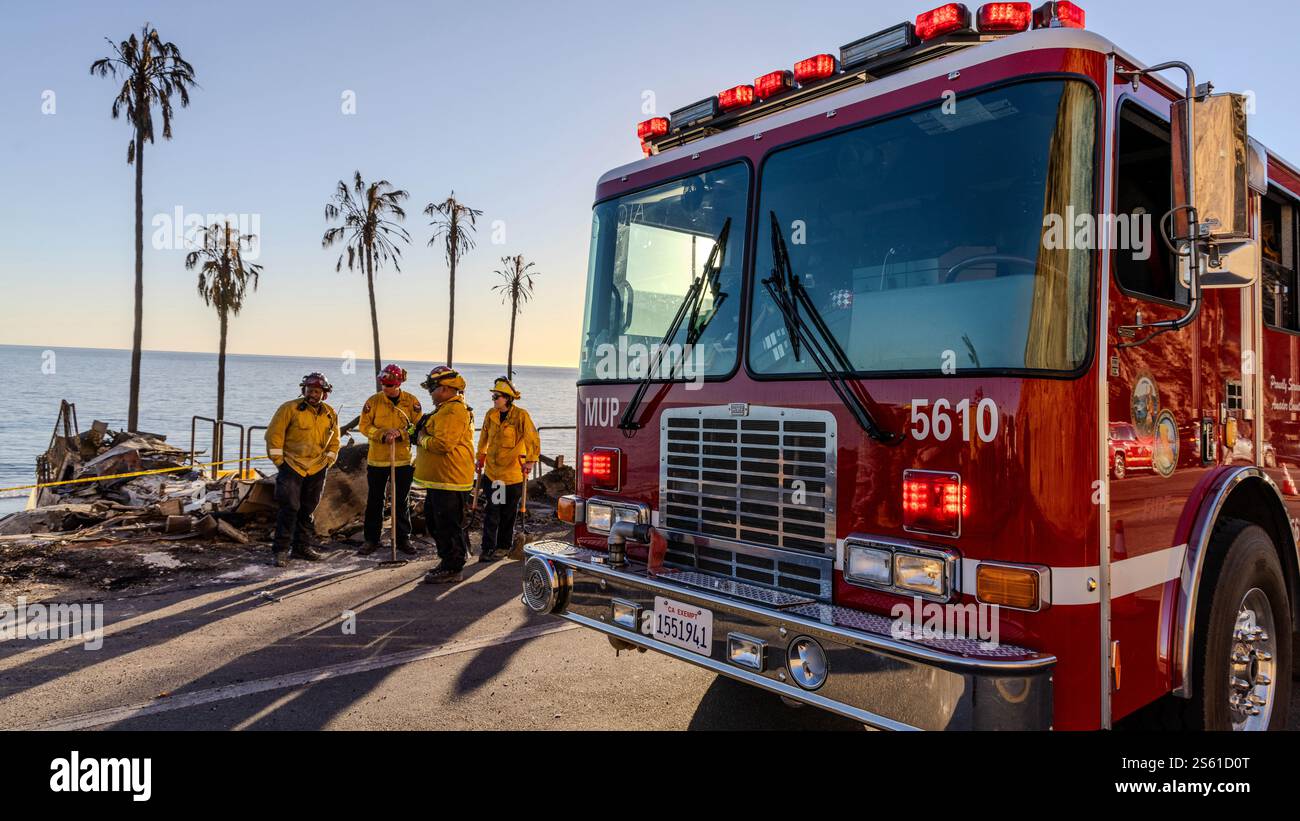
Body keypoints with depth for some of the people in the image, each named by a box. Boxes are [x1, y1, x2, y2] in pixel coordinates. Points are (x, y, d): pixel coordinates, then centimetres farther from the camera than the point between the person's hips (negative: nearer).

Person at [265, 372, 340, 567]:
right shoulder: (290, 408, -7)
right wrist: (279, 460, -8)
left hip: (317, 469, 5)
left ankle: (302, 547, 22)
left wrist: (328, 461, 9)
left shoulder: (330, 414, 7)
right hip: (292, 466, -5)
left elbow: (334, 441, 18)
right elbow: (274, 434, -6)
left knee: (307, 510, 11)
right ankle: (281, 550, -4)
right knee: (290, 507, -11)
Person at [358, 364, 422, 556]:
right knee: (374, 501, 9)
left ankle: (403, 539, 19)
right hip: (376, 459, 1)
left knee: (402, 502, 8)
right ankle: (371, 539, 19)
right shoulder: (373, 401, -2)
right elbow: (364, 426, -3)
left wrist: (400, 433, -21)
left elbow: (418, 426, -4)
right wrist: (382, 434, -18)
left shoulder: (411, 401, -3)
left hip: (403, 459, 0)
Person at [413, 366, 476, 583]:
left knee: (448, 526, -4)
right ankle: (448, 563, 29)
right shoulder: (445, 408, 18)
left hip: (449, 481, -12)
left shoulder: (454, 411, -18)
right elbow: (434, 437, 22)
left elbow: (443, 443, -26)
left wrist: (422, 439, -10)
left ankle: (452, 569, 6)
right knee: (434, 521, 19)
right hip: (438, 479, 12)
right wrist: (423, 436, 1)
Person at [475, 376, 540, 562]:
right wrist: (480, 458, 22)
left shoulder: (521, 415, -11)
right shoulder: (491, 414, 4)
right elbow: (484, 437, 18)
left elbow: (533, 440, -11)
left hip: (512, 472, -3)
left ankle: (503, 545, 22)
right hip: (492, 470, 4)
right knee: (491, 511, 1)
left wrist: (531, 461, -16)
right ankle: (488, 548, 4)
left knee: (508, 512, 8)